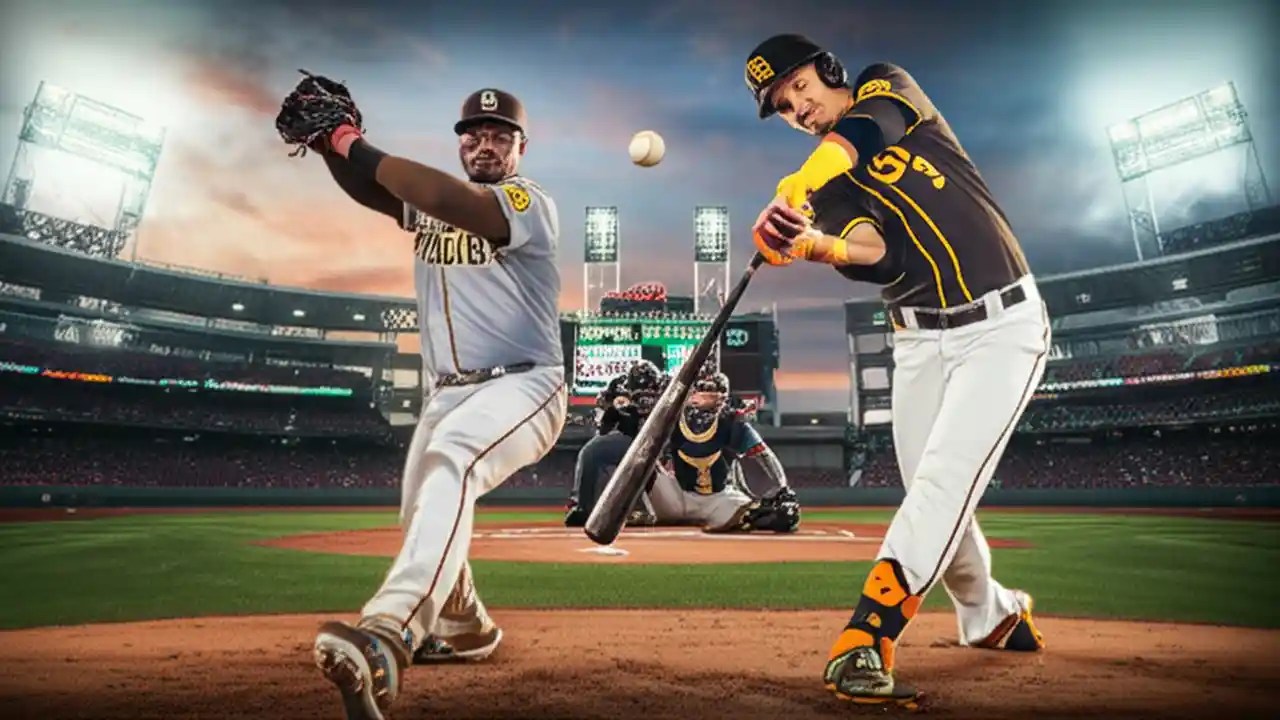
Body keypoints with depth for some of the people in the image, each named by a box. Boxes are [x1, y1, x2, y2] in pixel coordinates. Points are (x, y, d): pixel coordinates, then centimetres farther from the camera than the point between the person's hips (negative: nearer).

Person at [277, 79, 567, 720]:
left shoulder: (532, 204, -10)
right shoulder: (432, 202, 12)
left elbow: (454, 202, -28)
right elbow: (370, 190, -1)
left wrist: (357, 145, -22)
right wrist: (333, 146, -20)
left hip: (521, 386, -8)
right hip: (446, 392, 8)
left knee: (449, 463, -37)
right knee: (419, 512, 18)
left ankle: (387, 637, -49)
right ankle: (464, 625, 41)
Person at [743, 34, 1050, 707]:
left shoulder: (887, 86, 5)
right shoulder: (825, 185, 6)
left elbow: (866, 130, -21)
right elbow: (870, 250, -17)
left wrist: (790, 192, -36)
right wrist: (810, 245, -39)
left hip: (1002, 324, -3)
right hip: (922, 339, 4)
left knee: (945, 478, -17)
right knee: (933, 500, 4)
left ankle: (863, 641, -19)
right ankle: (991, 615, 30)